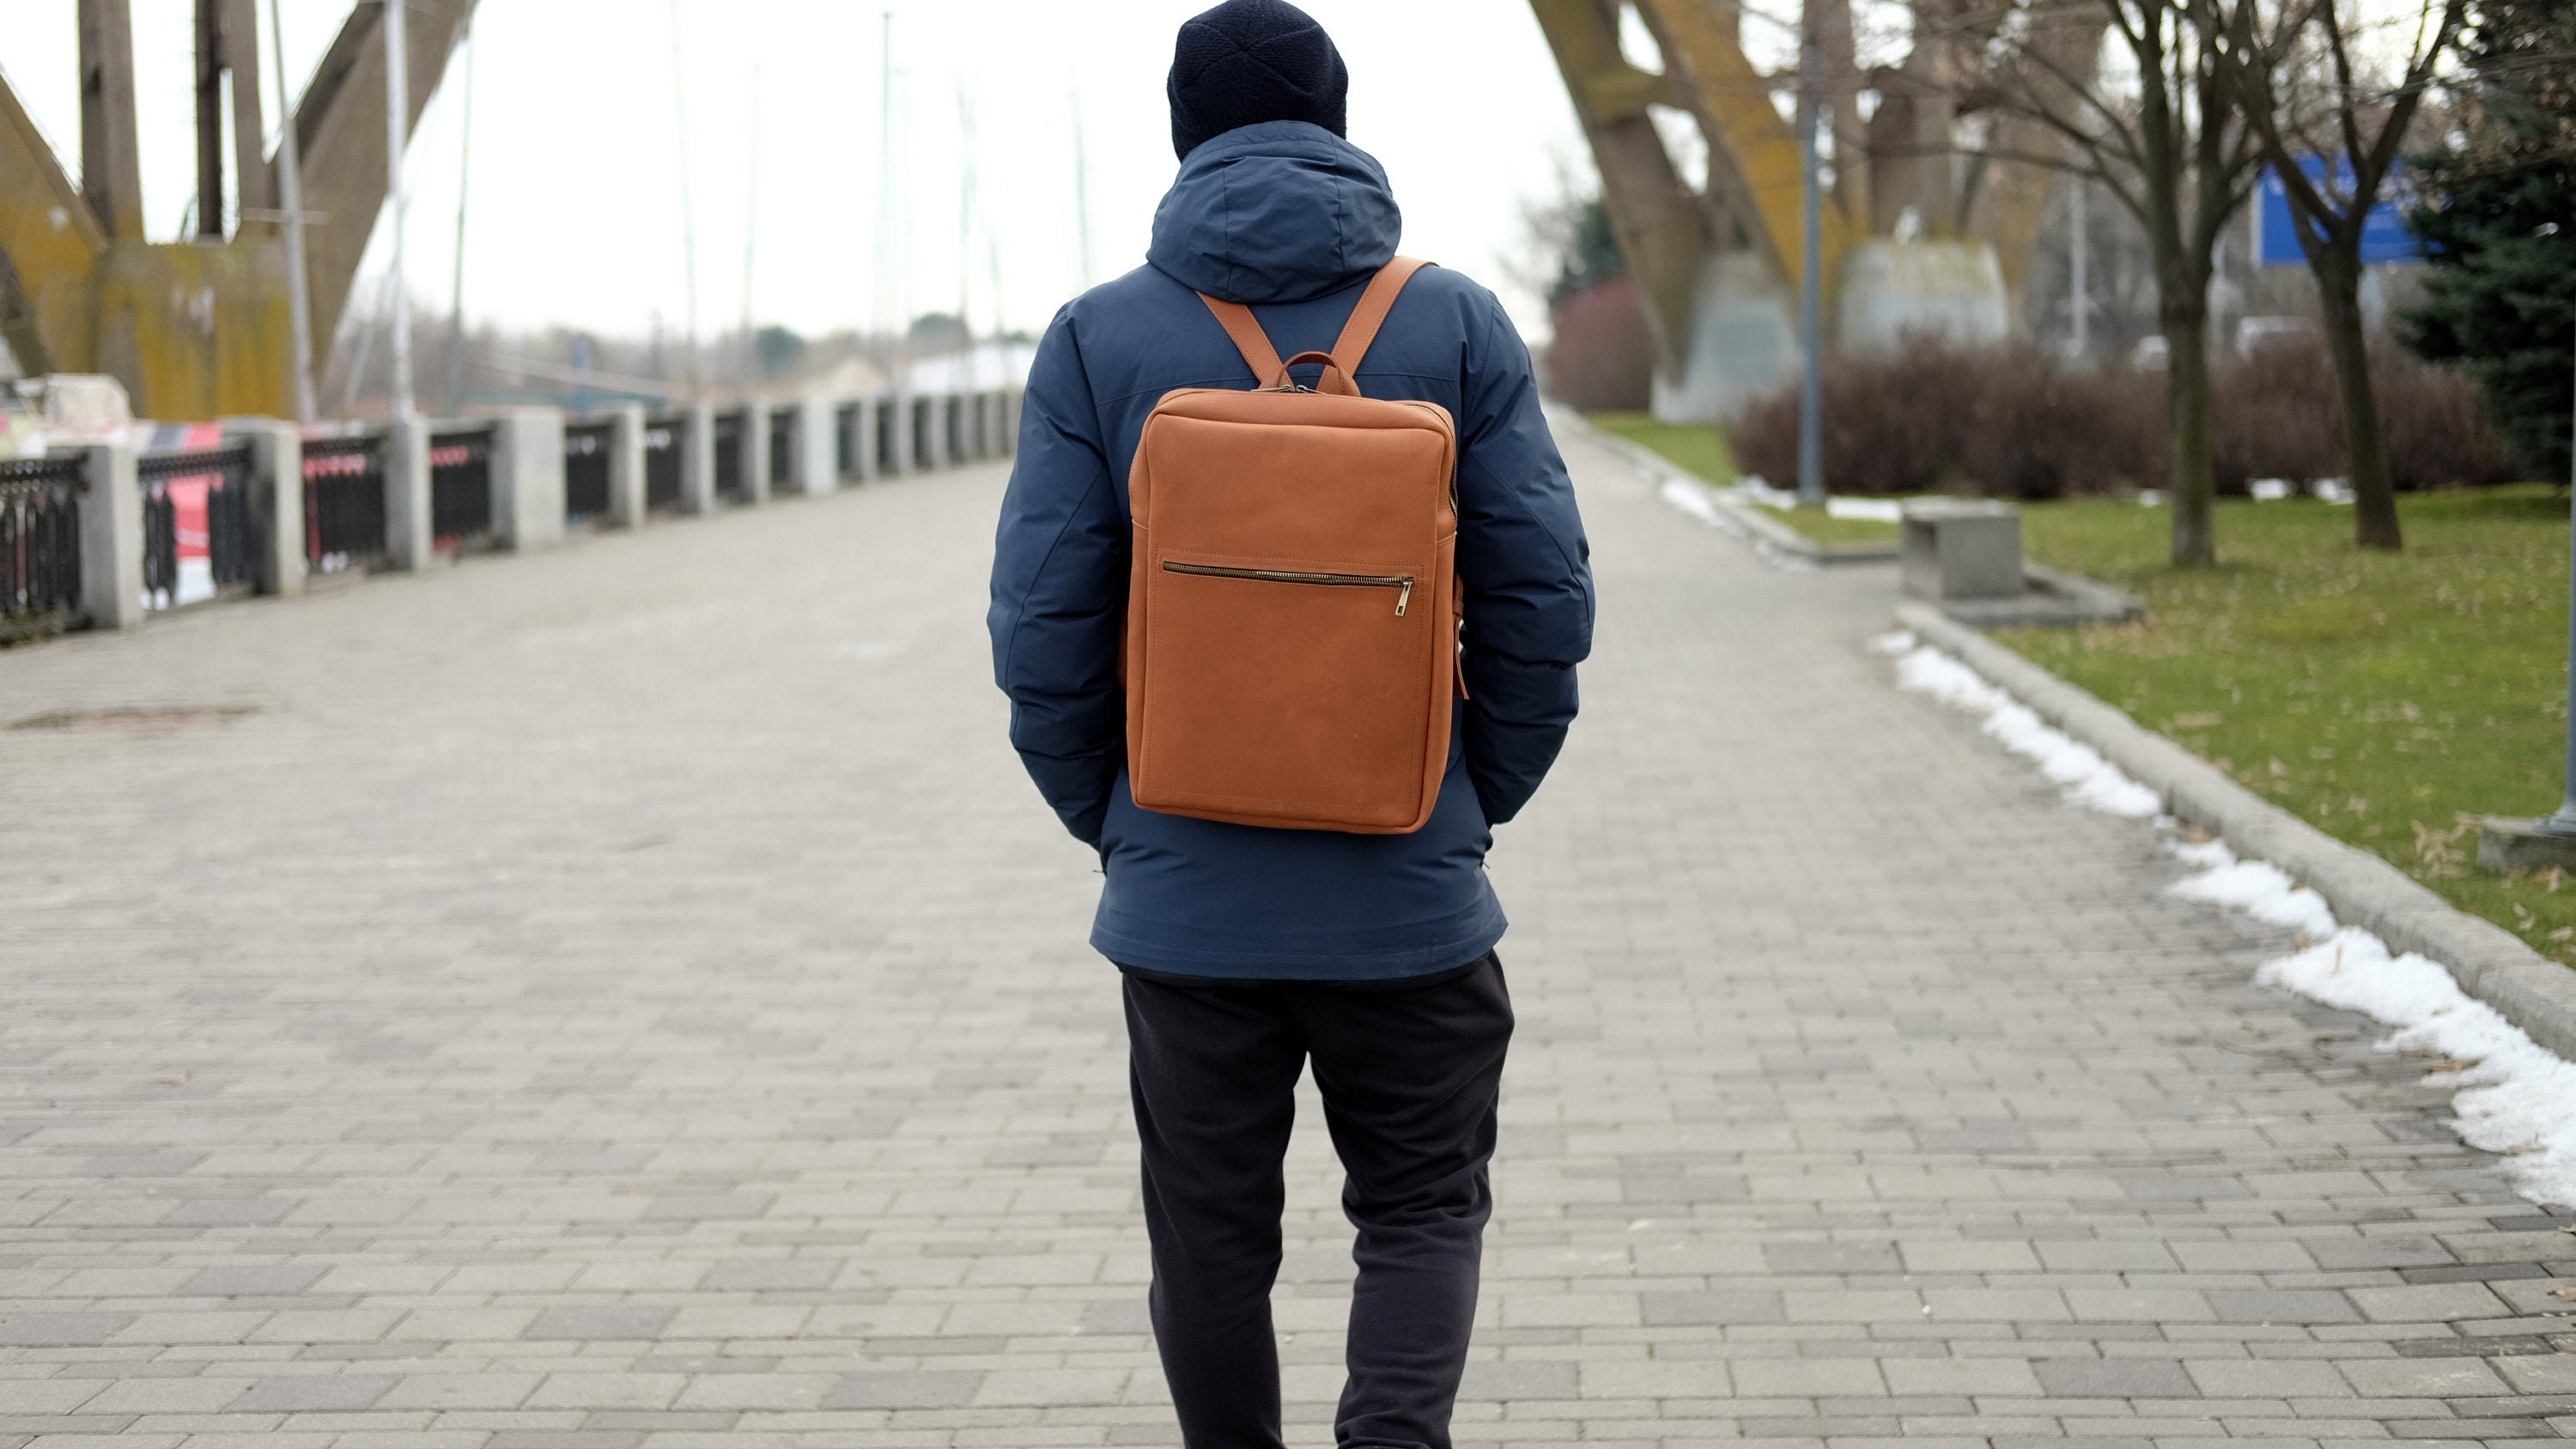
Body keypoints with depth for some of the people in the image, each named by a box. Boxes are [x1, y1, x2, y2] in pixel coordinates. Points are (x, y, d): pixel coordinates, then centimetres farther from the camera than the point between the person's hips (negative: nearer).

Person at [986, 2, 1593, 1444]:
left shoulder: (1100, 338, -3)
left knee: (1212, 1242, 14)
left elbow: (1044, 626, -6)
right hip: (1410, 894, 0)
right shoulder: (1458, 323, -3)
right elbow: (1545, 603, -5)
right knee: (1422, 1213, 12)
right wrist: (1482, 798, 8)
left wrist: (1110, 820, 8)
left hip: (1185, 896, 0)